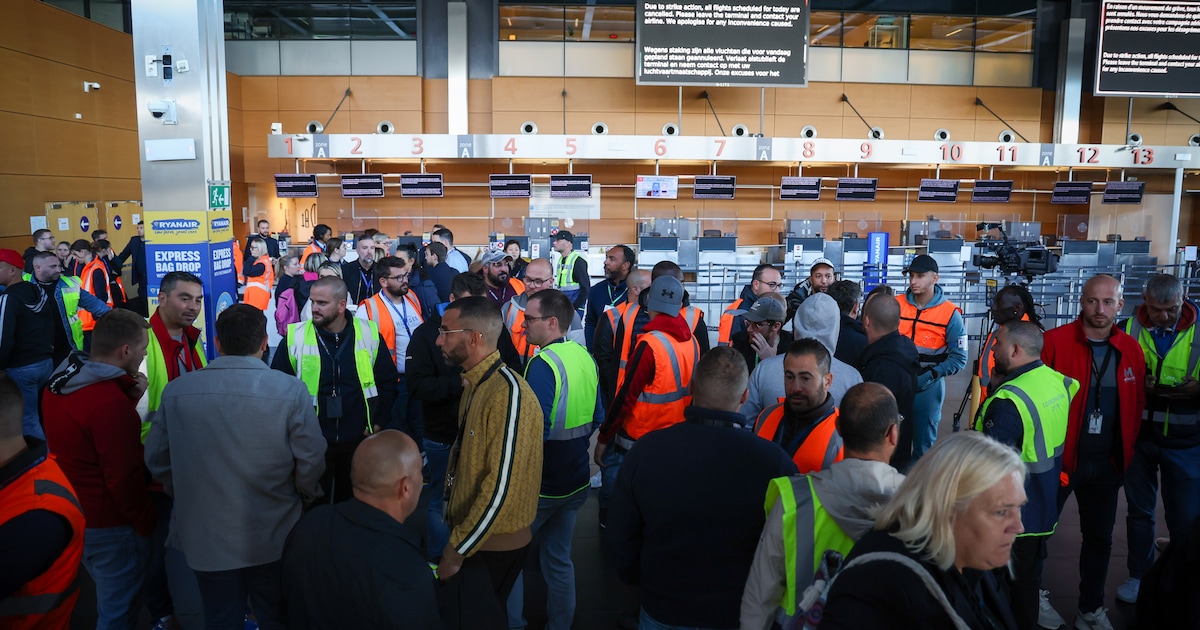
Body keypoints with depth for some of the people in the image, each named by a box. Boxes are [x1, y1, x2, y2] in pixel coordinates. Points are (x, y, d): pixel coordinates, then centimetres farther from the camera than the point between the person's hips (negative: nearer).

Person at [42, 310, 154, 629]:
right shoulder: (111, 402, -29)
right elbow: (124, 478, -25)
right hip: (111, 527, -9)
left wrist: (129, 399, -1)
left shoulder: (60, 383, 0)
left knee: (106, 600, 27)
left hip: (72, 516, 9)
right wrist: (147, 522, -11)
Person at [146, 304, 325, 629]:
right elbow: (311, 462, -14)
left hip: (206, 537, 3)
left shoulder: (176, 390, -6)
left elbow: (156, 458, 3)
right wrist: (303, 496, 7)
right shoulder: (290, 390, -17)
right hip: (273, 538, -2)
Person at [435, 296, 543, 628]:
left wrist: (456, 550, -18)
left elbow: (503, 487, -27)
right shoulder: (474, 383, 5)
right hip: (469, 536, 8)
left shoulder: (509, 393, -25)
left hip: (492, 549, -8)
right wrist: (457, 538, 12)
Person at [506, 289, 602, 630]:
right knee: (559, 559, 20)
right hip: (576, 479, 7)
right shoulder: (585, 357, 1)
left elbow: (536, 431, -27)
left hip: (540, 484, -7)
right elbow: (597, 418, 9)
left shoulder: (543, 364, -23)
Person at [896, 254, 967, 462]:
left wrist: (928, 377, -16)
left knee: (923, 444, 11)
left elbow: (958, 358, -8)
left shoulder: (950, 313, -8)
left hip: (928, 387, -2)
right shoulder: (896, 304, -1)